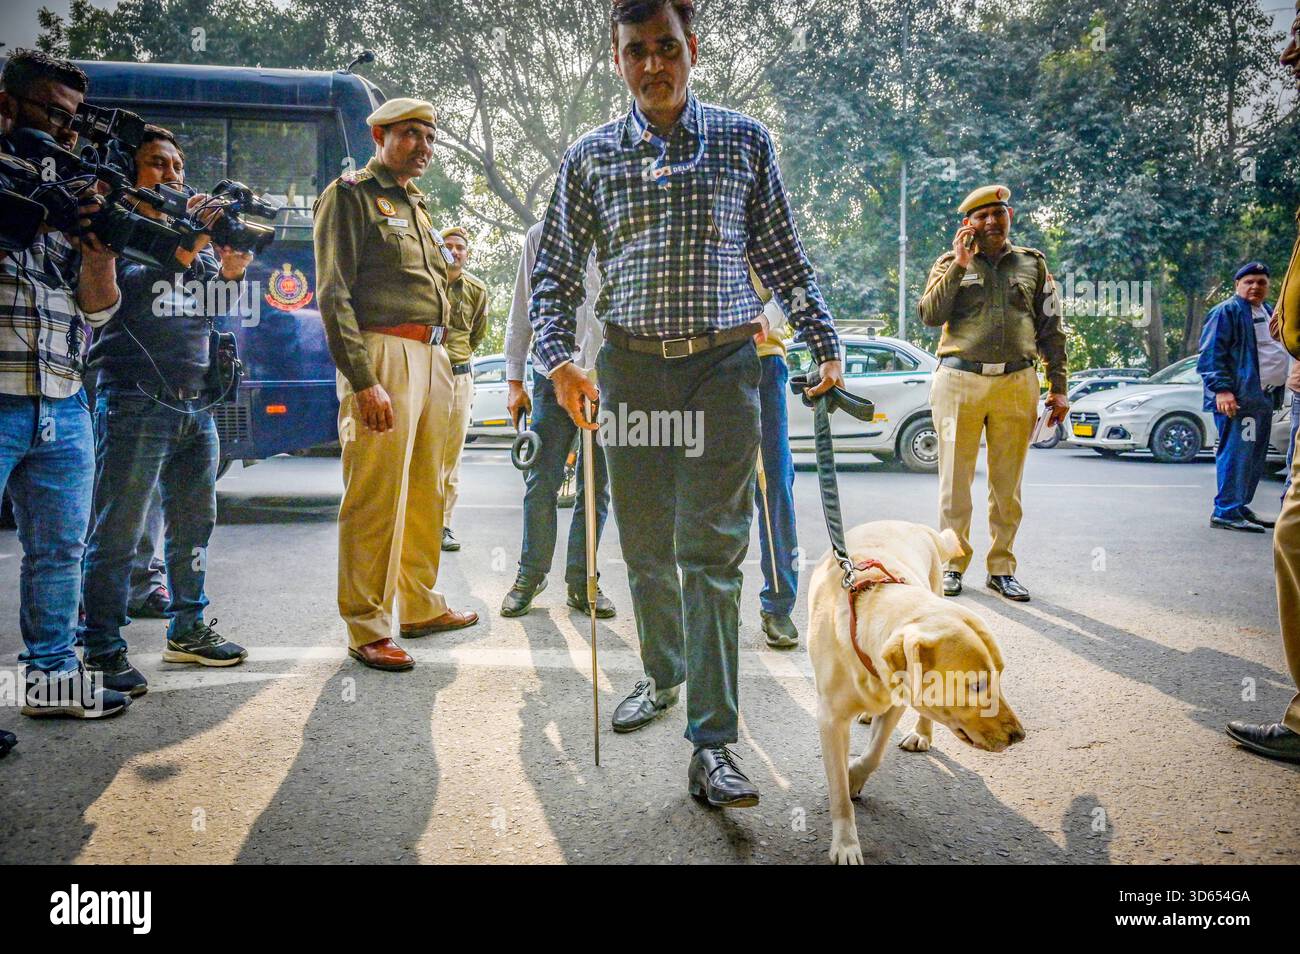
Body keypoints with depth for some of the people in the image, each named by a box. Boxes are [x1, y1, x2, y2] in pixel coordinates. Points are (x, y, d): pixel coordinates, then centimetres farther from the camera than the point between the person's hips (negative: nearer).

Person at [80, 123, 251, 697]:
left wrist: (233, 263, -7)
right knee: (117, 534, -4)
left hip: (196, 403, 7)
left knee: (194, 525, 13)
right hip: (136, 402, -7)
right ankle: (102, 652, 3)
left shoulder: (198, 232, 18)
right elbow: (130, 287, -16)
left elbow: (224, 299, 12)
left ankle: (188, 632, 25)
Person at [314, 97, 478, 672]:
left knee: (426, 492, 12)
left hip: (432, 357, 8)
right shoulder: (350, 194, -1)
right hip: (383, 354, -8)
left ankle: (420, 607, 24)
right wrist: (363, 380, -20)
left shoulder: (416, 205, 24)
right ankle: (368, 630, 2)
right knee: (378, 497, -7)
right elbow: (334, 294, -11)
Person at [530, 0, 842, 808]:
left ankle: (713, 744, -5)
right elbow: (555, 271, 10)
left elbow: (785, 257, 11)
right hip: (630, 367, 2)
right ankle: (663, 675, 34)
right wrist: (559, 358, -6)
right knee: (646, 544, 10)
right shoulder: (591, 157, 9)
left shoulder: (744, 141, 8)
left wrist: (826, 346, 5)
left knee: (711, 549, -8)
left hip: (722, 365, -2)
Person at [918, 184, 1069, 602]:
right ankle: (953, 564, 11)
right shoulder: (951, 262, 9)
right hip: (959, 381, -1)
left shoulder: (1032, 263, 14)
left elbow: (1051, 330, 13)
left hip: (1017, 384, 2)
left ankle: (1001, 568, 15)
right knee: (956, 480, 2)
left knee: (1007, 485, 6)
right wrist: (960, 266, -9)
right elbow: (930, 315, -5)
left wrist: (1058, 387, 7)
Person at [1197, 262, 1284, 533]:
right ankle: (1226, 511, -10)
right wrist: (1221, 389, -22)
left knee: (1256, 457, 11)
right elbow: (1211, 354, -13)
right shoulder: (1226, 312, -6)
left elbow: (1280, 350, 30)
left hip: (1264, 397, 9)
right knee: (1237, 454, -12)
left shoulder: (1269, 313, 21)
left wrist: (1277, 391, 23)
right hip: (1239, 397, -9)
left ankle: (1241, 507, 18)